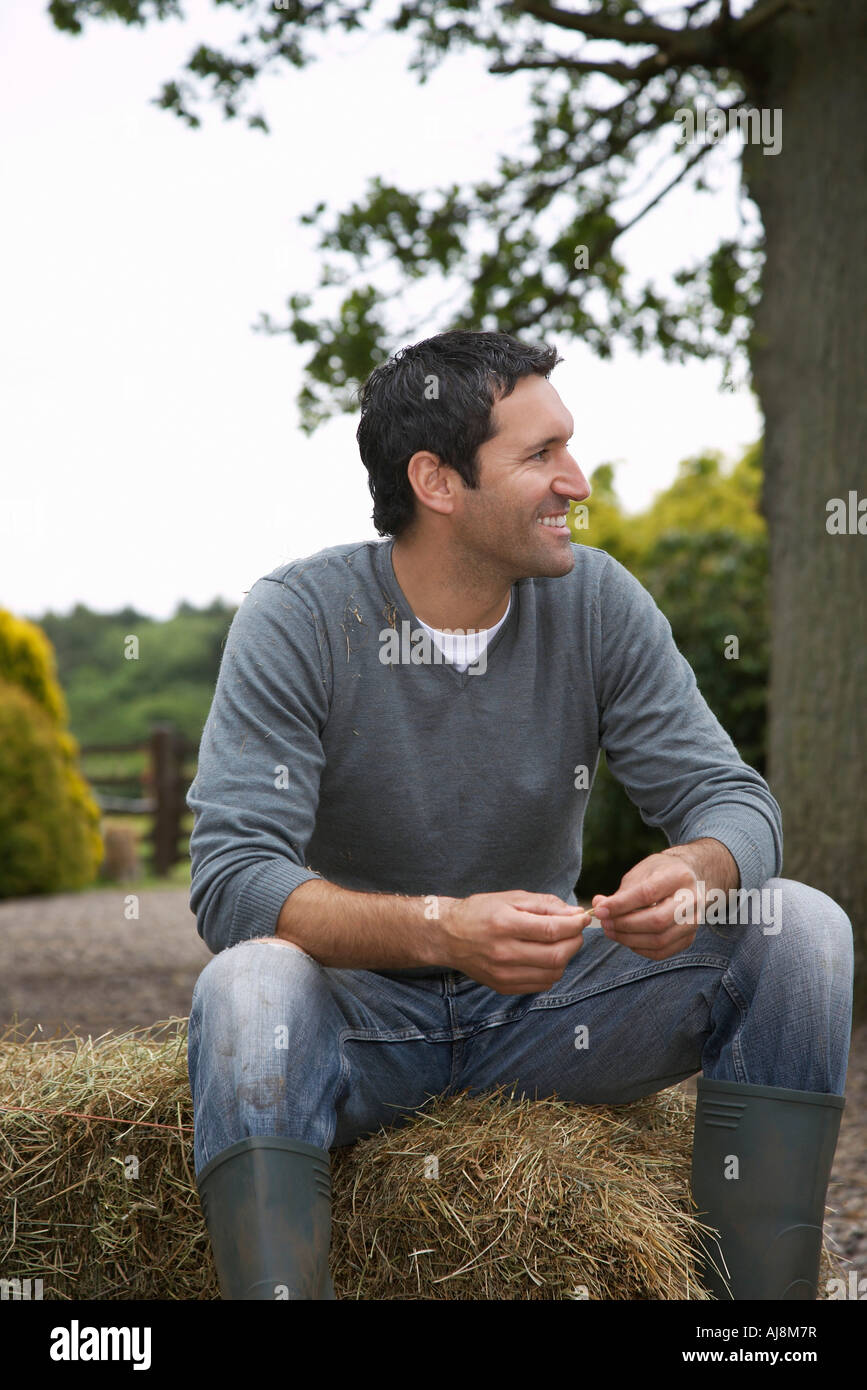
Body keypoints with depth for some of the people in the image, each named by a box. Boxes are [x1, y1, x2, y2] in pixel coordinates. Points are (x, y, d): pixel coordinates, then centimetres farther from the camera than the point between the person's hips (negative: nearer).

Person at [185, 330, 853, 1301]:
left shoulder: (597, 602, -4)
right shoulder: (298, 619, -15)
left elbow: (731, 797, -7)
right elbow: (229, 879, -23)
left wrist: (700, 872, -33)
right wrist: (443, 929, -41)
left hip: (547, 1003, 4)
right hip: (365, 1012, -3)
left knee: (801, 929, -15)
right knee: (246, 985, -36)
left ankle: (757, 1292, -13)